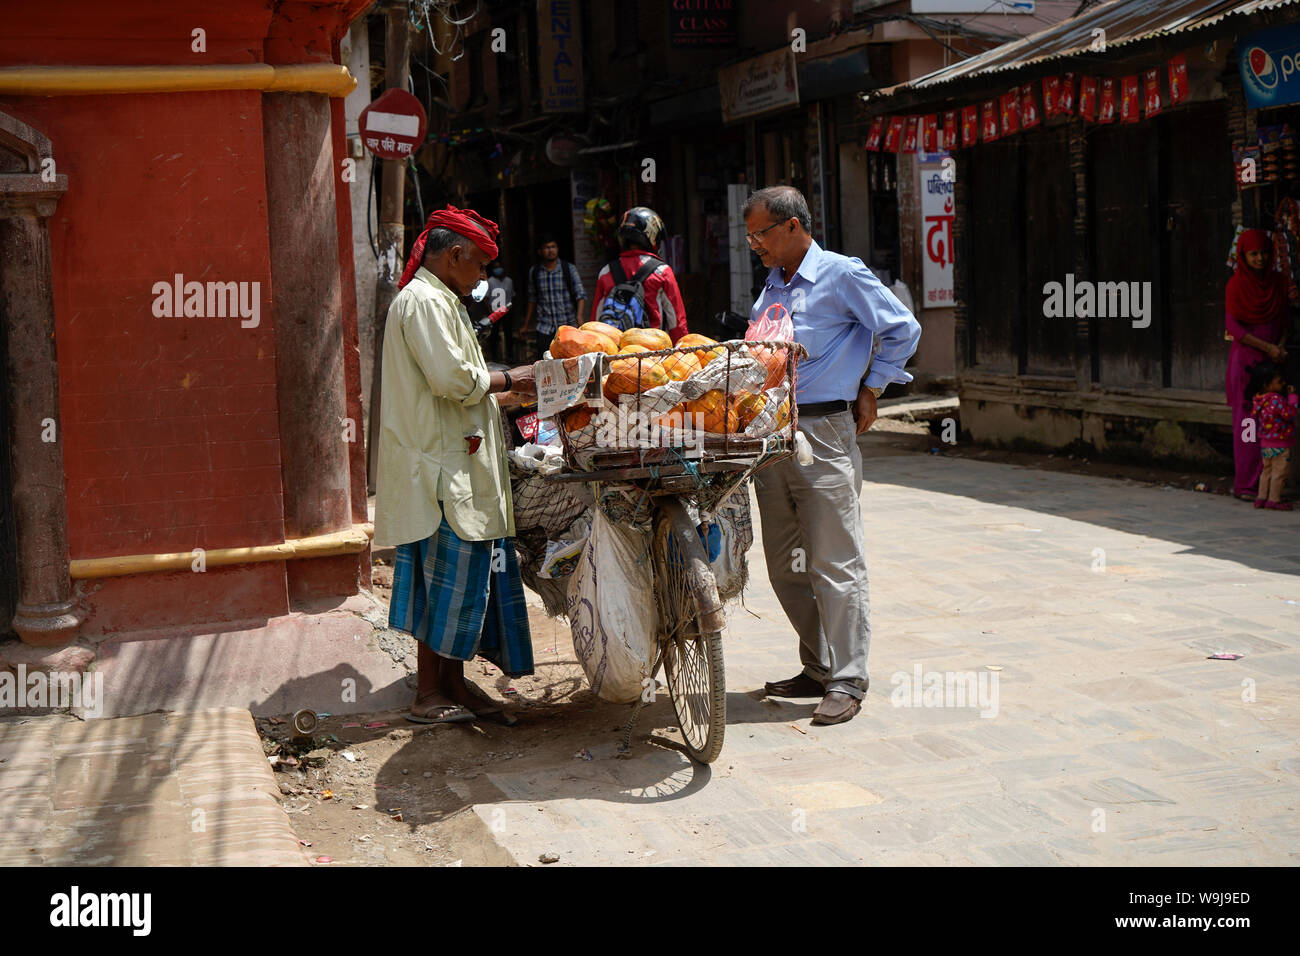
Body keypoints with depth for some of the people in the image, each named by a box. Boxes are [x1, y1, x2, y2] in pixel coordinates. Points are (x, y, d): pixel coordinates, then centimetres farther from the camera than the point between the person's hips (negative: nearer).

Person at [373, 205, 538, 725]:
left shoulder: (437, 301, 21)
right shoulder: (424, 301, -13)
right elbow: (452, 379, -21)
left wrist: (503, 390, 16)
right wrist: (507, 380, -7)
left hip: (456, 467, 11)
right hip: (441, 472, -11)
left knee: (464, 576, 12)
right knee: (448, 577, -5)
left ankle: (453, 684, 18)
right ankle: (429, 694, 3)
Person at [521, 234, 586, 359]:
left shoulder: (569, 269, 2)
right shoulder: (534, 272, 8)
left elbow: (581, 294, -3)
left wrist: (579, 315, -21)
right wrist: (526, 325, 21)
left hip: (568, 325, -1)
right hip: (545, 327, 1)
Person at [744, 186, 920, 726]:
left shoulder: (841, 275, -4)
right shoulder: (771, 289, 19)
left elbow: (902, 330, -3)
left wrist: (868, 394, 0)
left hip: (823, 435, -8)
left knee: (834, 565, -6)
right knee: (785, 566, 11)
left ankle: (846, 682, 0)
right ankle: (818, 668, 22)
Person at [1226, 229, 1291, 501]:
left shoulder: (1278, 280, 8)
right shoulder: (1236, 284, -5)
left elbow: (1285, 318, 14)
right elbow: (1232, 326, -9)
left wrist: (1281, 346, -4)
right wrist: (1267, 347, -12)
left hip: (1272, 360, 4)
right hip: (1246, 358, -4)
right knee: (1247, 420, -5)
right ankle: (1245, 484, 0)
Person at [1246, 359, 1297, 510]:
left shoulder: (1257, 400, 3)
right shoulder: (1277, 399, -22)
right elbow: (1290, 414, -22)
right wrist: (1292, 396, -12)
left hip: (1264, 444, 8)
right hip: (1279, 445, -8)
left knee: (1267, 470, 18)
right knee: (1278, 472, 1)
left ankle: (1261, 497, 21)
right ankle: (1274, 499, 5)